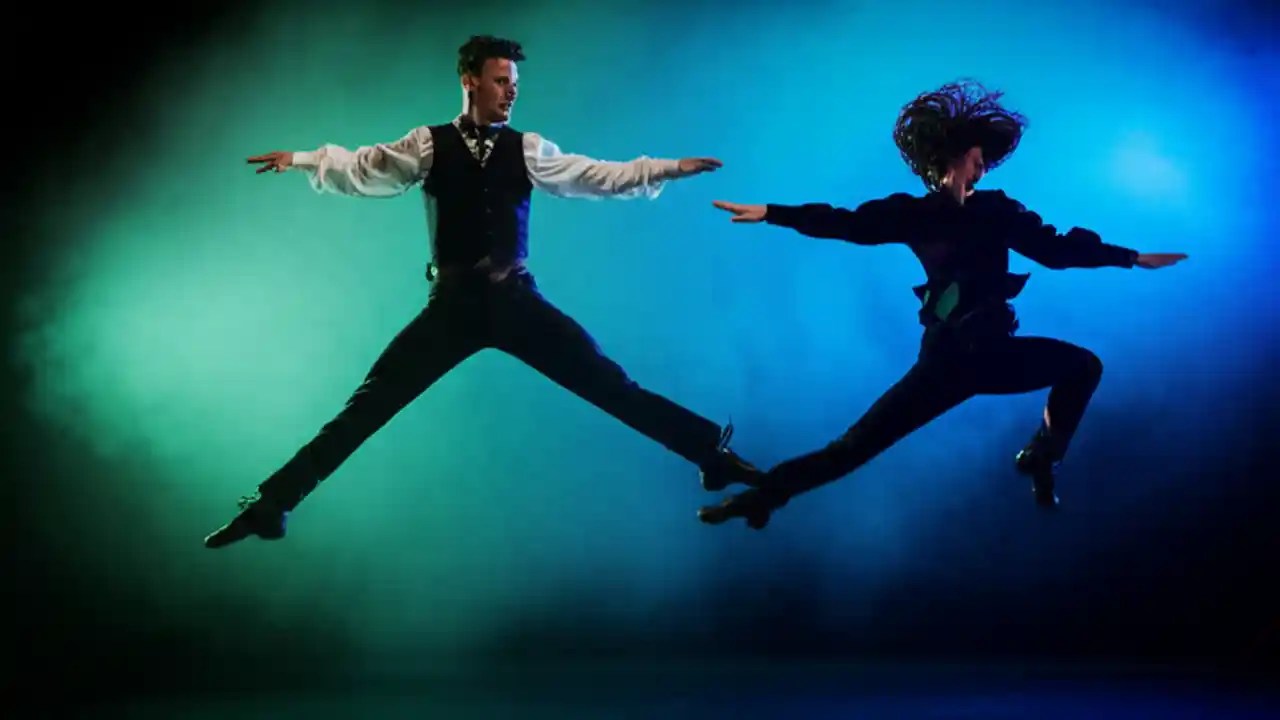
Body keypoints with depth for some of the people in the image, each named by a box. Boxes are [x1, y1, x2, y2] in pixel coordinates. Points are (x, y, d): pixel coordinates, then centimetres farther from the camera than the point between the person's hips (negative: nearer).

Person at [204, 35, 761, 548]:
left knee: (610, 386, -2)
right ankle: (271, 503, 1)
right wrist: (304, 161, -22)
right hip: (453, 305, -1)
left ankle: (714, 454, 7)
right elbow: (361, 169, -6)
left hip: (515, 300, 1)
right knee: (369, 404, -5)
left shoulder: (527, 150, 6)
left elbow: (599, 176, 5)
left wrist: (669, 169, -2)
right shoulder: (429, 146, 2)